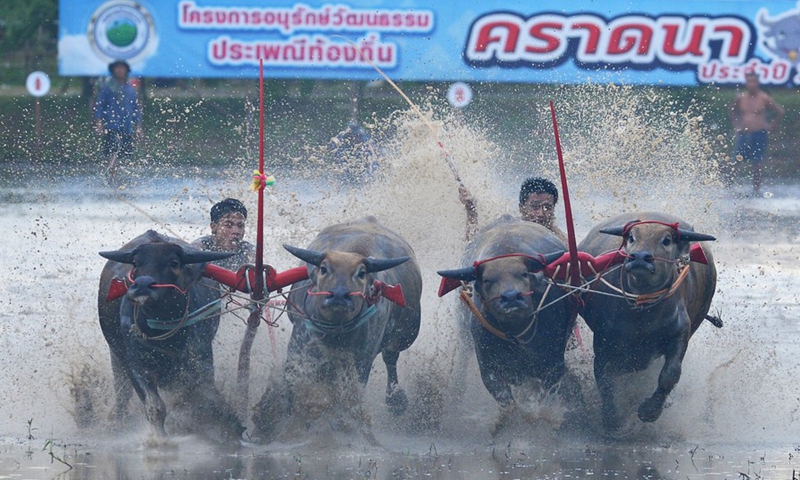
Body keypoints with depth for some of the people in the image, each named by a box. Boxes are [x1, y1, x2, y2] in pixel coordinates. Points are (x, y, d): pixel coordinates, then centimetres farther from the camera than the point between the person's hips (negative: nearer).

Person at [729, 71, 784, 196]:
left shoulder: (764, 98, -5)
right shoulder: (740, 98, 5)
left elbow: (780, 112, 3)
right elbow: (733, 112, 24)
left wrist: (771, 126, 0)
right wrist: (736, 125, 14)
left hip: (759, 134, -3)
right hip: (743, 134, 3)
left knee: (756, 164, -4)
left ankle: (756, 190, 4)